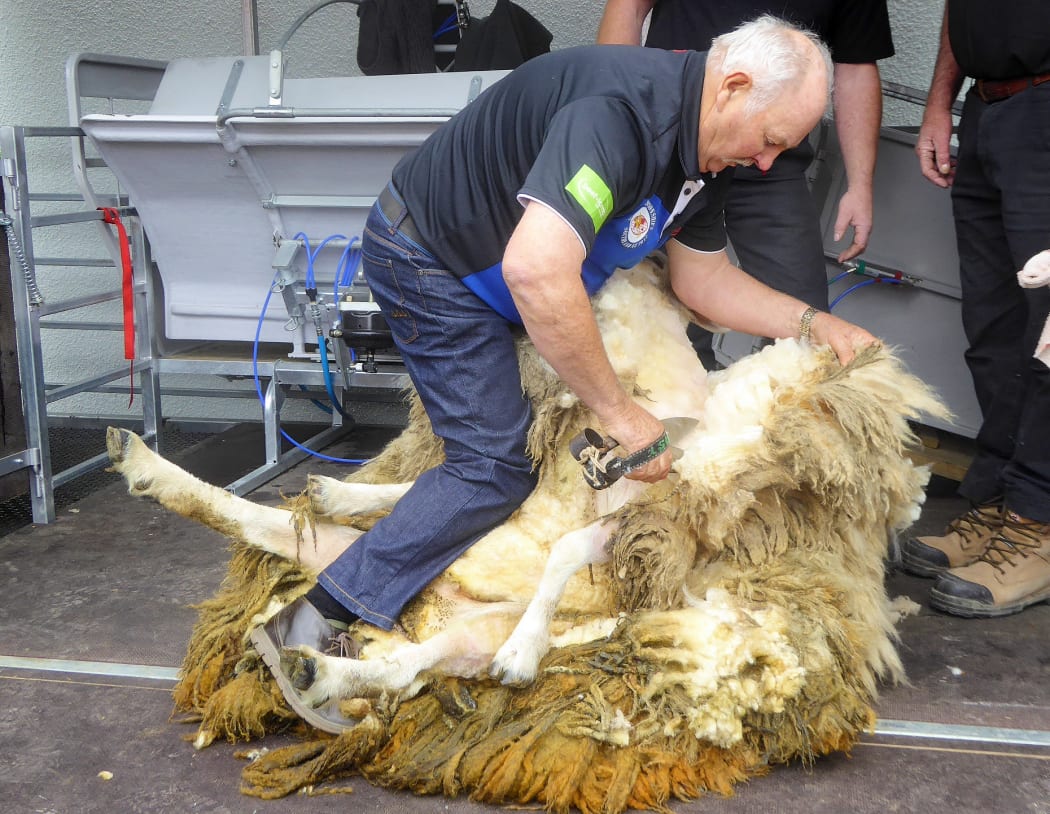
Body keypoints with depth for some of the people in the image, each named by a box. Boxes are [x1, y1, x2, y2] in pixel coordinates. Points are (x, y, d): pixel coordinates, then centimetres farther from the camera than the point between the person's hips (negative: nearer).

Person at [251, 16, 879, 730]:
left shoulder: (702, 144, -1)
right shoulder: (621, 111, -33)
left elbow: (702, 276, 8)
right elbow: (535, 271, -46)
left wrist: (811, 322, -4)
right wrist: (620, 413, -38)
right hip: (428, 260, -10)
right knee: (497, 464, -15)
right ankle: (315, 626, -12)